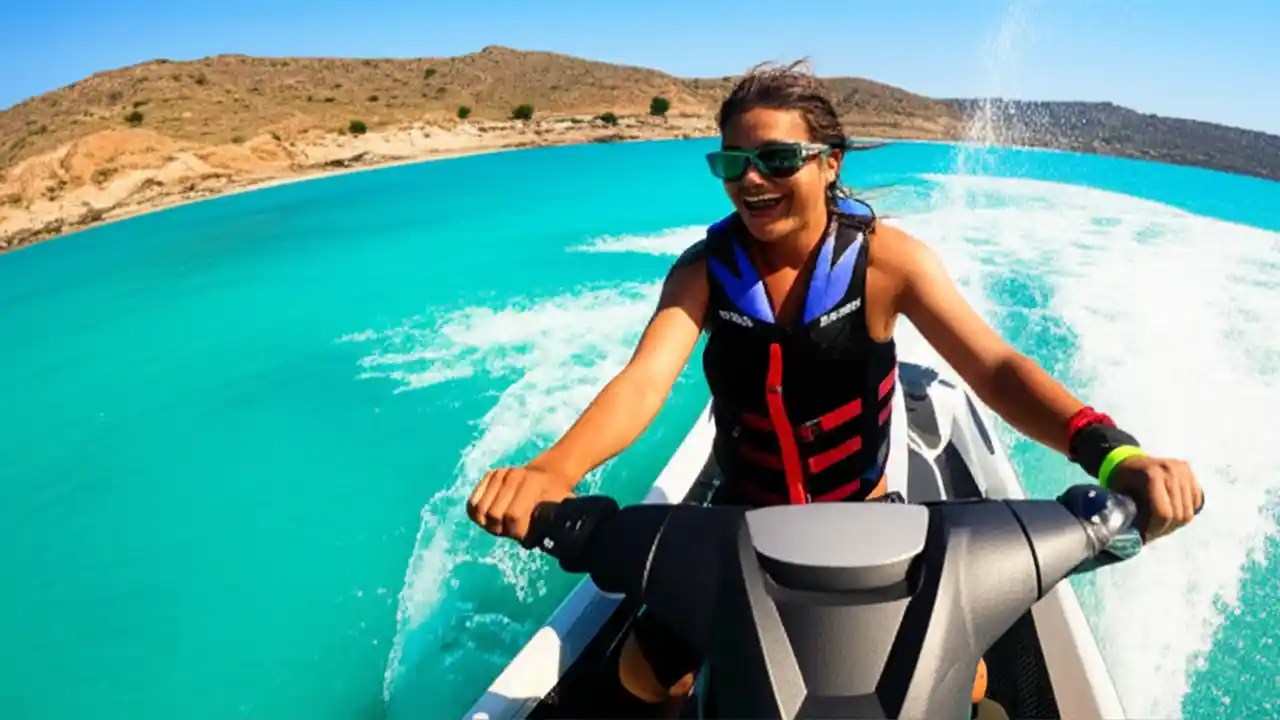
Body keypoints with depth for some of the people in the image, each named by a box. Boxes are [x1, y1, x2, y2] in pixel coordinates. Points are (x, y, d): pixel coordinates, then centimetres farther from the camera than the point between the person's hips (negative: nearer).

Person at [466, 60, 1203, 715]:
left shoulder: (886, 258, -17)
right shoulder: (703, 270, -15)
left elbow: (993, 366, -27)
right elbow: (643, 382, -28)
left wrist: (1111, 454, -46)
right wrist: (552, 470, -48)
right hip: (745, 520, 1)